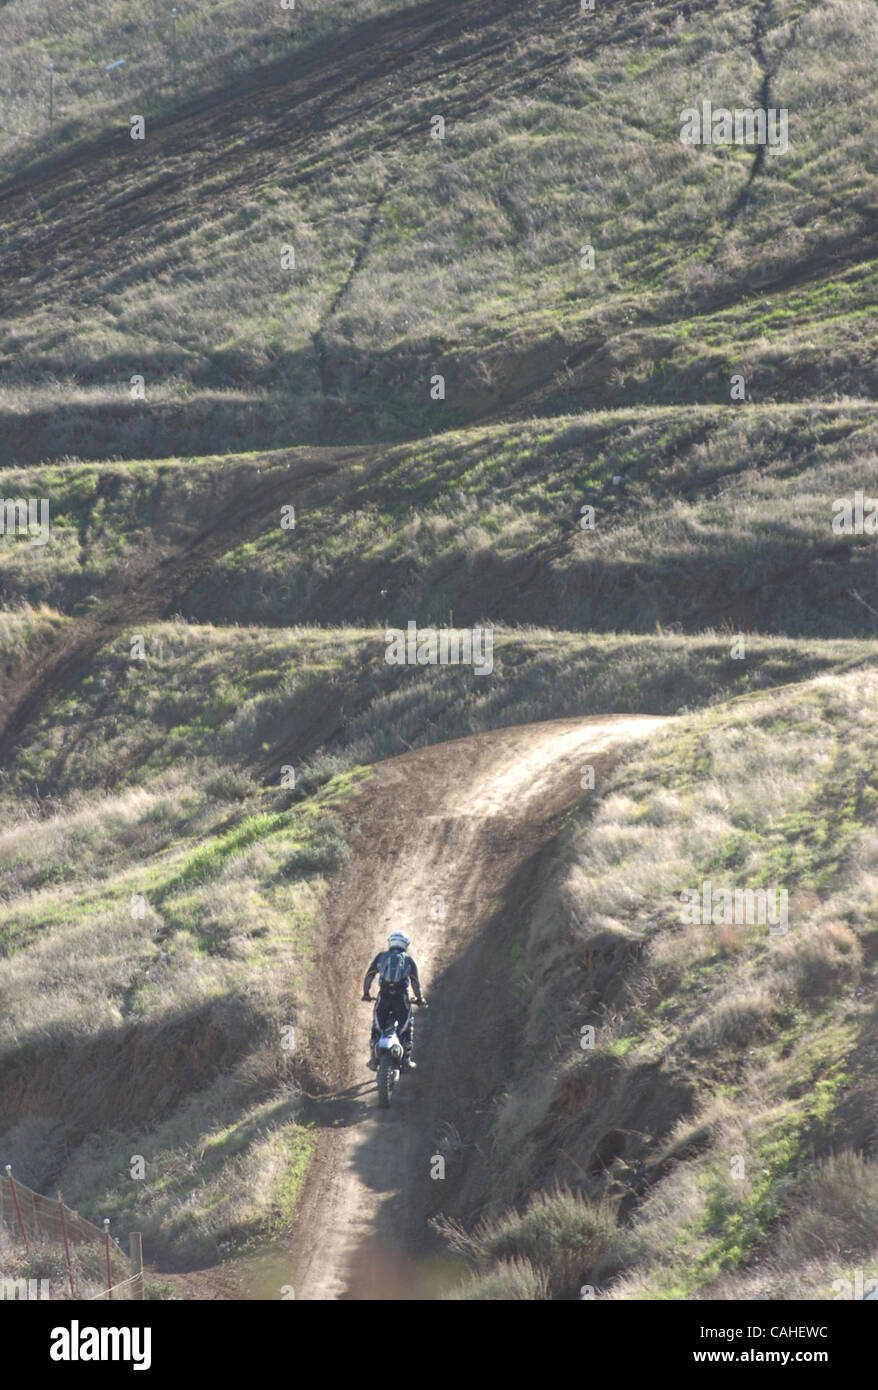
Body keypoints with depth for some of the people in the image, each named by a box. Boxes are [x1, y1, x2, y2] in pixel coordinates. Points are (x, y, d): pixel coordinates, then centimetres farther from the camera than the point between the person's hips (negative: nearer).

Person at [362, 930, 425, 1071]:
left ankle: (373, 1059, 9)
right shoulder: (408, 960, 9)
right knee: (406, 1027, 10)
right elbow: (415, 981, 3)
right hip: (401, 996, -1)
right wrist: (419, 998, 14)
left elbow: (369, 975, 7)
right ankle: (407, 1060, 3)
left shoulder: (381, 956, 11)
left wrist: (366, 993, 17)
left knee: (377, 1026, 13)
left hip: (384, 996, 1)